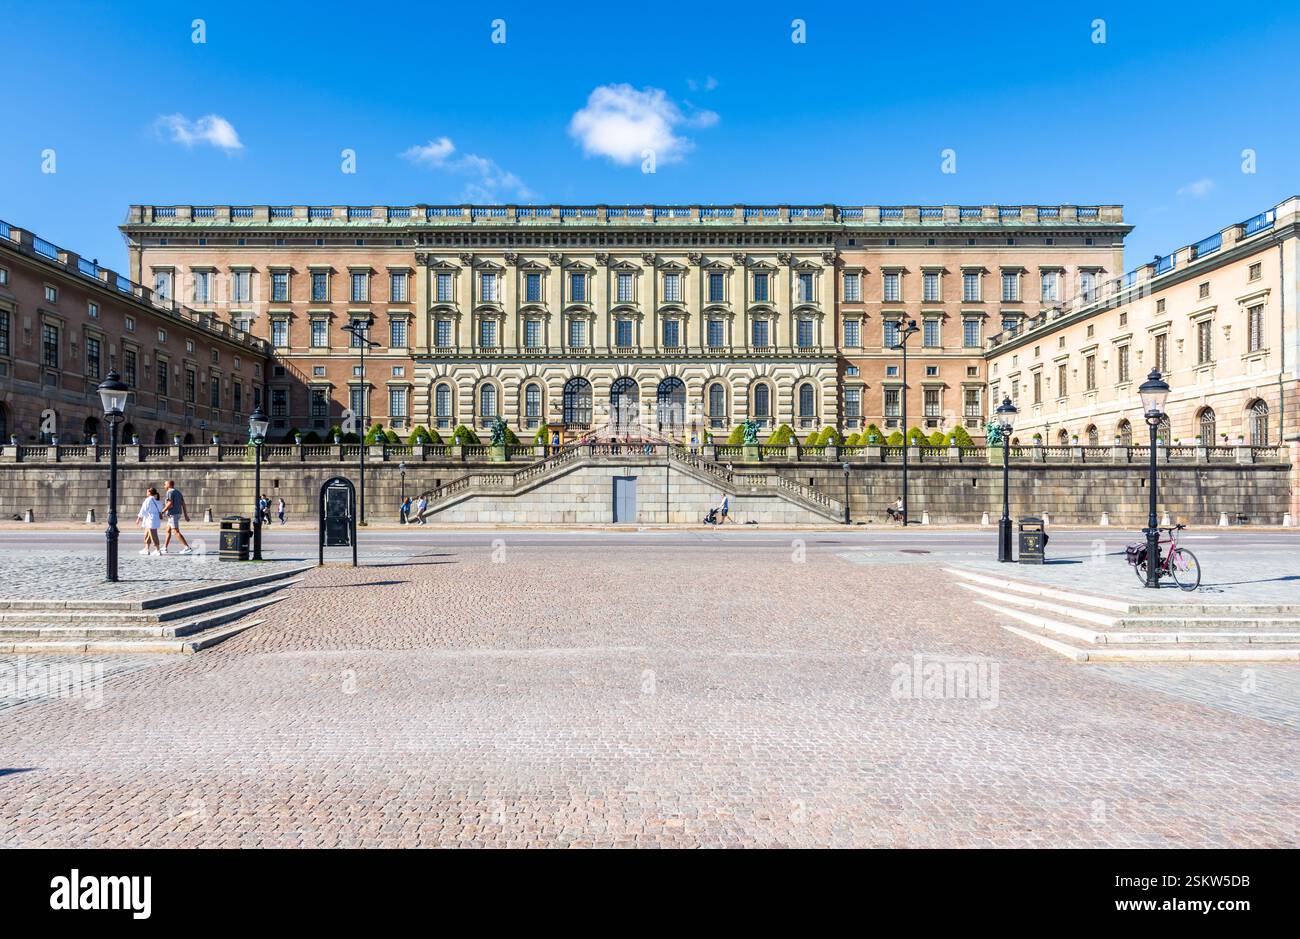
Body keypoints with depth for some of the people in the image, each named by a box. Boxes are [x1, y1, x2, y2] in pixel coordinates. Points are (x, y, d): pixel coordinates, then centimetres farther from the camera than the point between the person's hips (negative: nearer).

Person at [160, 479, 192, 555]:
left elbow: (170, 504, -22)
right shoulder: (178, 492, 16)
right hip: (178, 514, 10)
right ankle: (164, 548, 20)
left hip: (173, 514, -10)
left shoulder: (169, 492, -11)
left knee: (177, 532, -11)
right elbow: (183, 504, 13)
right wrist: (186, 515, 13)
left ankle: (188, 548, -18)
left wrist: (162, 512, -13)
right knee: (168, 531, 17)